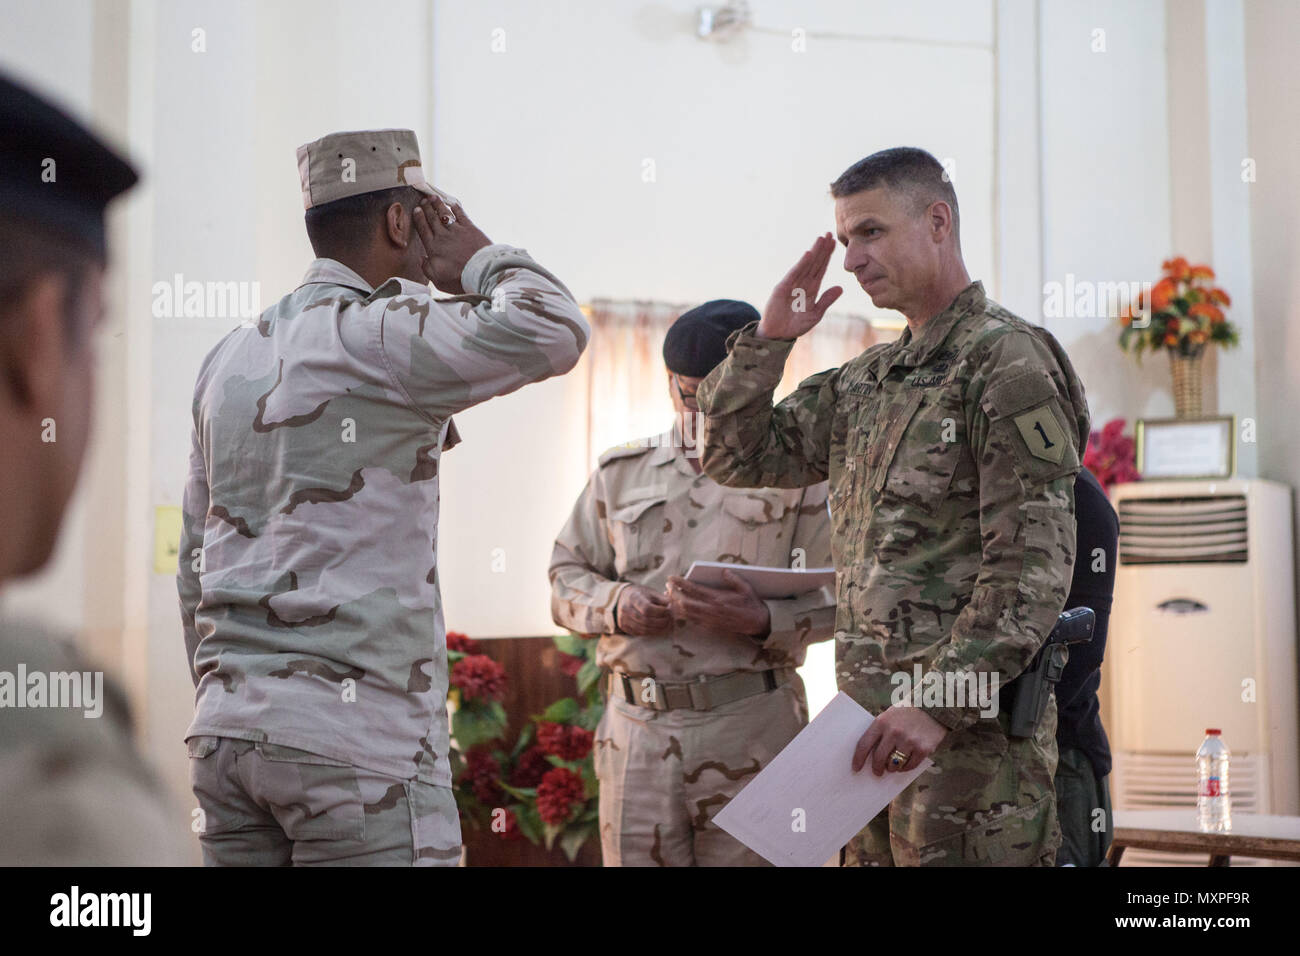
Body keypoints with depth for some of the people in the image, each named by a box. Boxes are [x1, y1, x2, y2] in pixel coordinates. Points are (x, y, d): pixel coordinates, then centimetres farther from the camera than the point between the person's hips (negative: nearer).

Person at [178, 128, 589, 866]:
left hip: (228, 729, 8)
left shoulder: (230, 360, 15)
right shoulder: (374, 335, -10)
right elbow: (553, 332, -21)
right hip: (357, 732, -8)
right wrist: (481, 261, -1)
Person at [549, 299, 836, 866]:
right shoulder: (620, 474, 17)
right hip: (637, 728, 2)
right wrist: (616, 605, -6)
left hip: (750, 729, -2)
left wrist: (762, 620, -18)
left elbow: (835, 597, 2)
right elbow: (566, 576, 17)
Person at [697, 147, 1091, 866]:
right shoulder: (865, 382, 17)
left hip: (971, 723, -8)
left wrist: (937, 704, -21)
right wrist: (768, 338, 7)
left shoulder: (1008, 361, -9)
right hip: (878, 723, 8)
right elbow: (734, 454, 21)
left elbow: (1033, 566, -15)